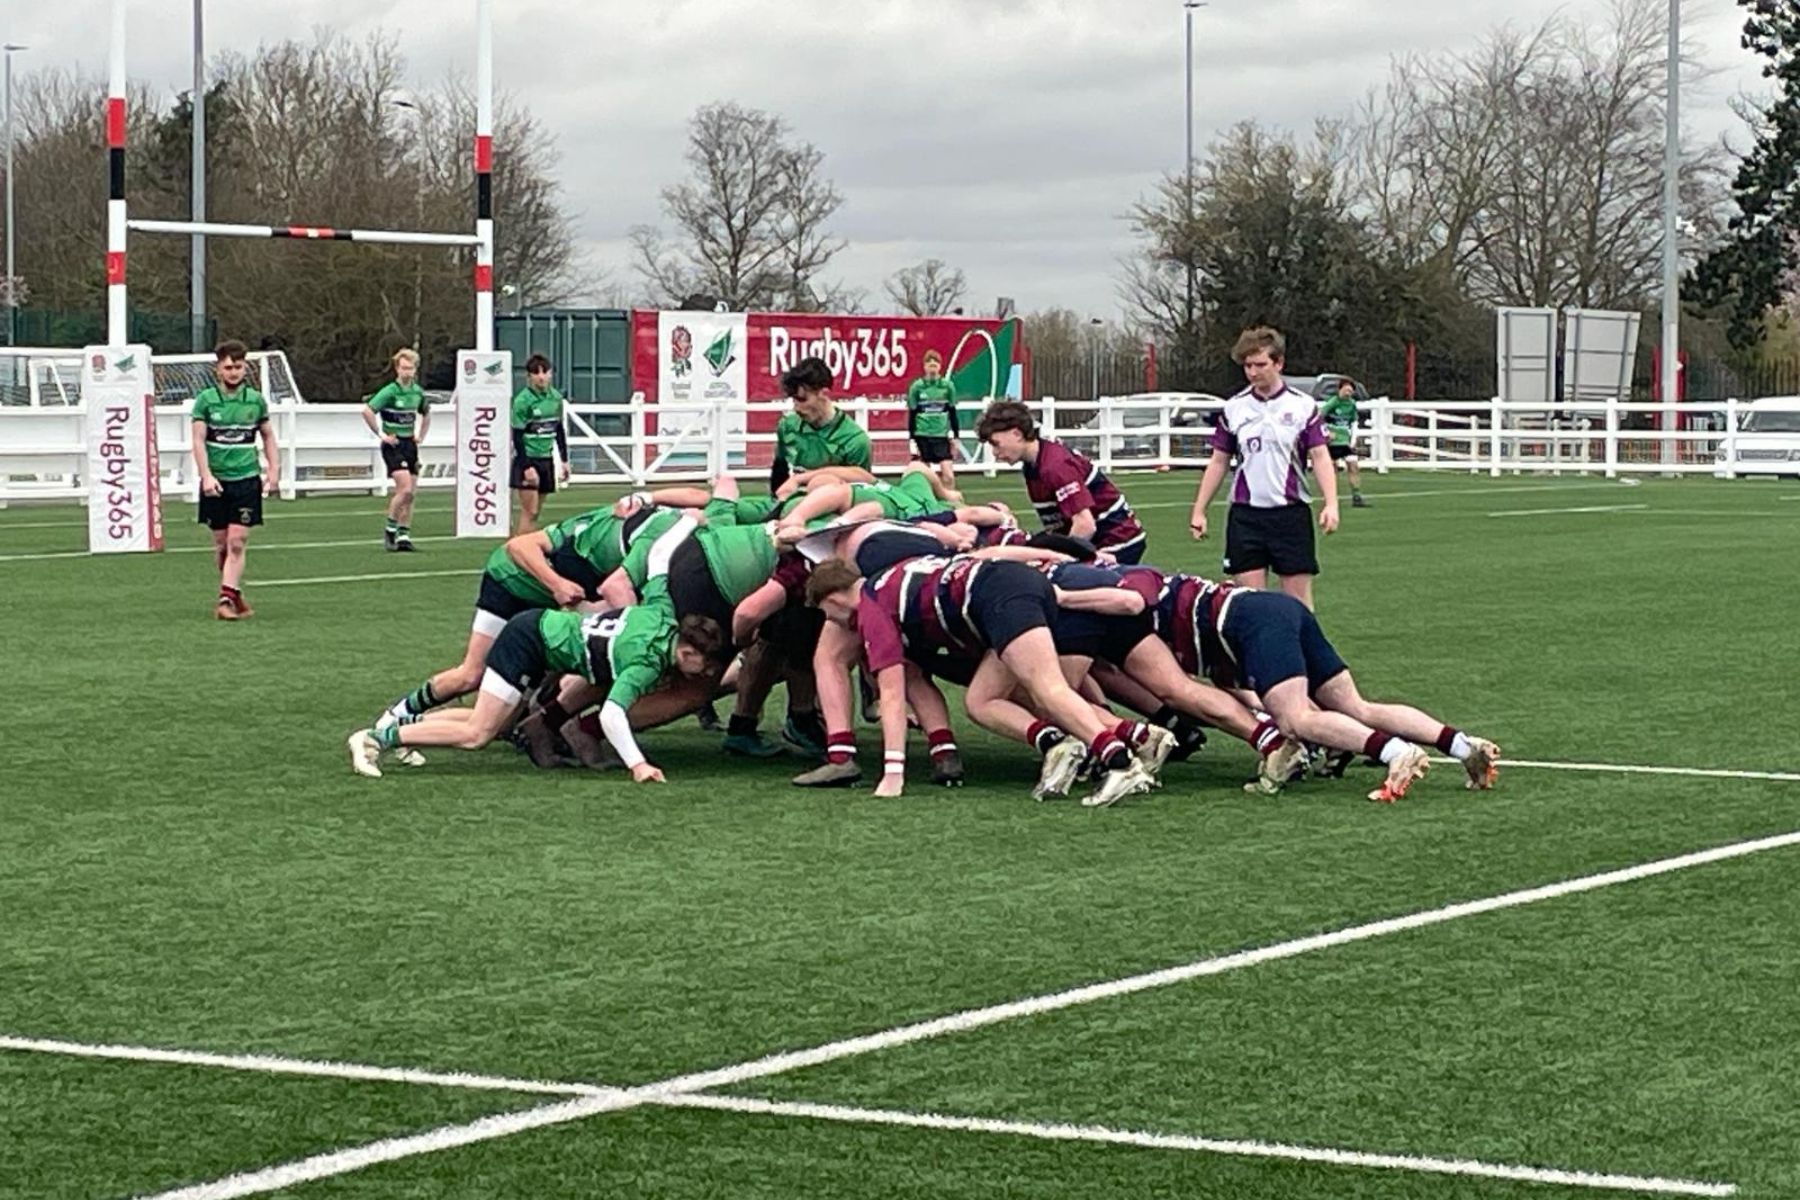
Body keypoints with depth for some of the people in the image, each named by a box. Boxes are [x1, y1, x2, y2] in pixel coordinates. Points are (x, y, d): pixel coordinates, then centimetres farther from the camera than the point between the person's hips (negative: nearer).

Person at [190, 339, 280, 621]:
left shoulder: (256, 400, 5)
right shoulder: (206, 400, -1)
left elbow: (268, 436, 17)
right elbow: (198, 440, -5)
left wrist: (274, 469, 6)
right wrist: (206, 475, -17)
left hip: (247, 479, 0)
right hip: (216, 482, 0)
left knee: (237, 542, -10)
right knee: (221, 543, 7)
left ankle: (227, 598, -13)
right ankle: (235, 594, 23)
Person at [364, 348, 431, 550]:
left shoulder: (418, 392, 8)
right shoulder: (390, 391, -13)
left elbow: (426, 414, 28)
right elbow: (367, 412, -21)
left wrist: (421, 435, 16)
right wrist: (381, 435, -17)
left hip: (410, 444, 7)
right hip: (393, 445, -7)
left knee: (410, 493, 5)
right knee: (405, 488, -18)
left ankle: (404, 534, 12)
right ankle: (390, 529, -4)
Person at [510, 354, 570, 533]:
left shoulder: (556, 397, 6)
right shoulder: (522, 401, -13)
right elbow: (517, 437, -13)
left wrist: (564, 460, 15)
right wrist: (526, 467, -18)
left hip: (546, 460, 6)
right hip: (527, 460, -6)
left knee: (534, 512, 7)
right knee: (529, 512, -11)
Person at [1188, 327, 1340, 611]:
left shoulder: (1303, 406, -1)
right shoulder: (1234, 408, 6)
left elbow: (1320, 458, -4)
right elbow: (1218, 462, 13)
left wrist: (1331, 504, -17)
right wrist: (1199, 511, 10)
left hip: (1291, 513, -2)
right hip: (1246, 515, 2)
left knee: (1298, 598, 0)